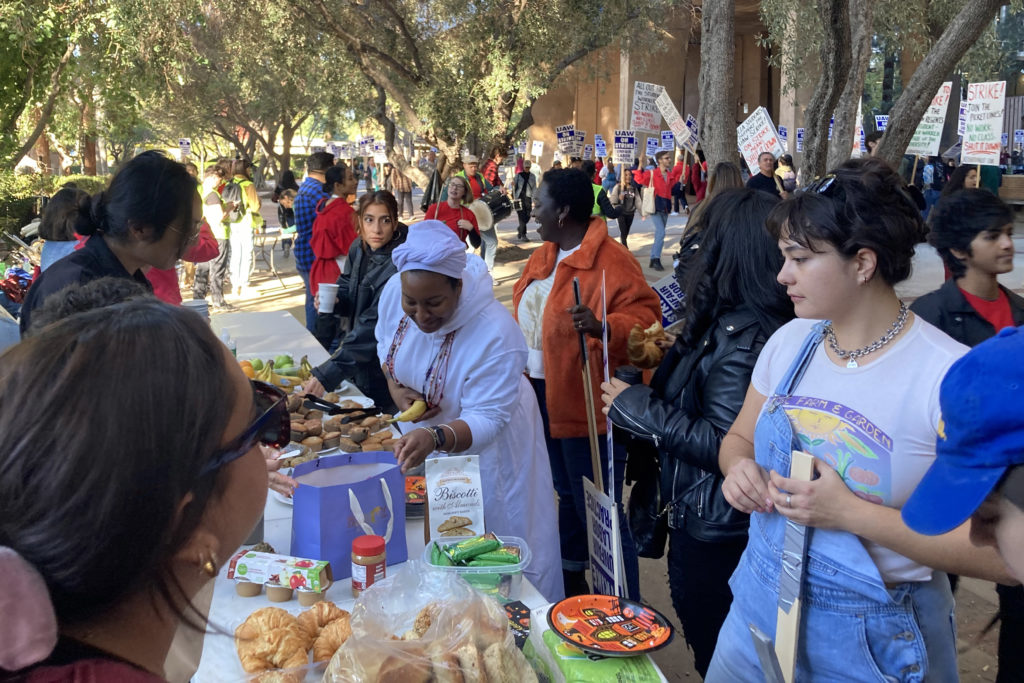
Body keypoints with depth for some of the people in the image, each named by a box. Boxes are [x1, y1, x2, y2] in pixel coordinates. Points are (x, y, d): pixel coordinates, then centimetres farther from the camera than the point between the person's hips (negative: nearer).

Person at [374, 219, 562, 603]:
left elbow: (485, 420, -32)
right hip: (421, 438, 6)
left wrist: (435, 438, -50)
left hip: (482, 446, -5)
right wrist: (394, 386, -13)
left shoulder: (495, 337, -36)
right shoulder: (394, 293, -17)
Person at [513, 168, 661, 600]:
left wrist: (602, 327, -41)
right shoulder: (544, 256, 11)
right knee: (568, 495, 24)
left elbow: (645, 316, -24)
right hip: (544, 397, 9)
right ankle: (570, 580, 41)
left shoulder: (611, 262, -18)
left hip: (587, 403, -9)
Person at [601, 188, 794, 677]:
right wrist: (670, 358, 7)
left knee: (712, 649, 11)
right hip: (713, 521, 9)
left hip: (713, 530, -9)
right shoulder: (737, 322, 3)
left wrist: (635, 406, -20)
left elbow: (723, 445, -27)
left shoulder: (740, 337, -25)